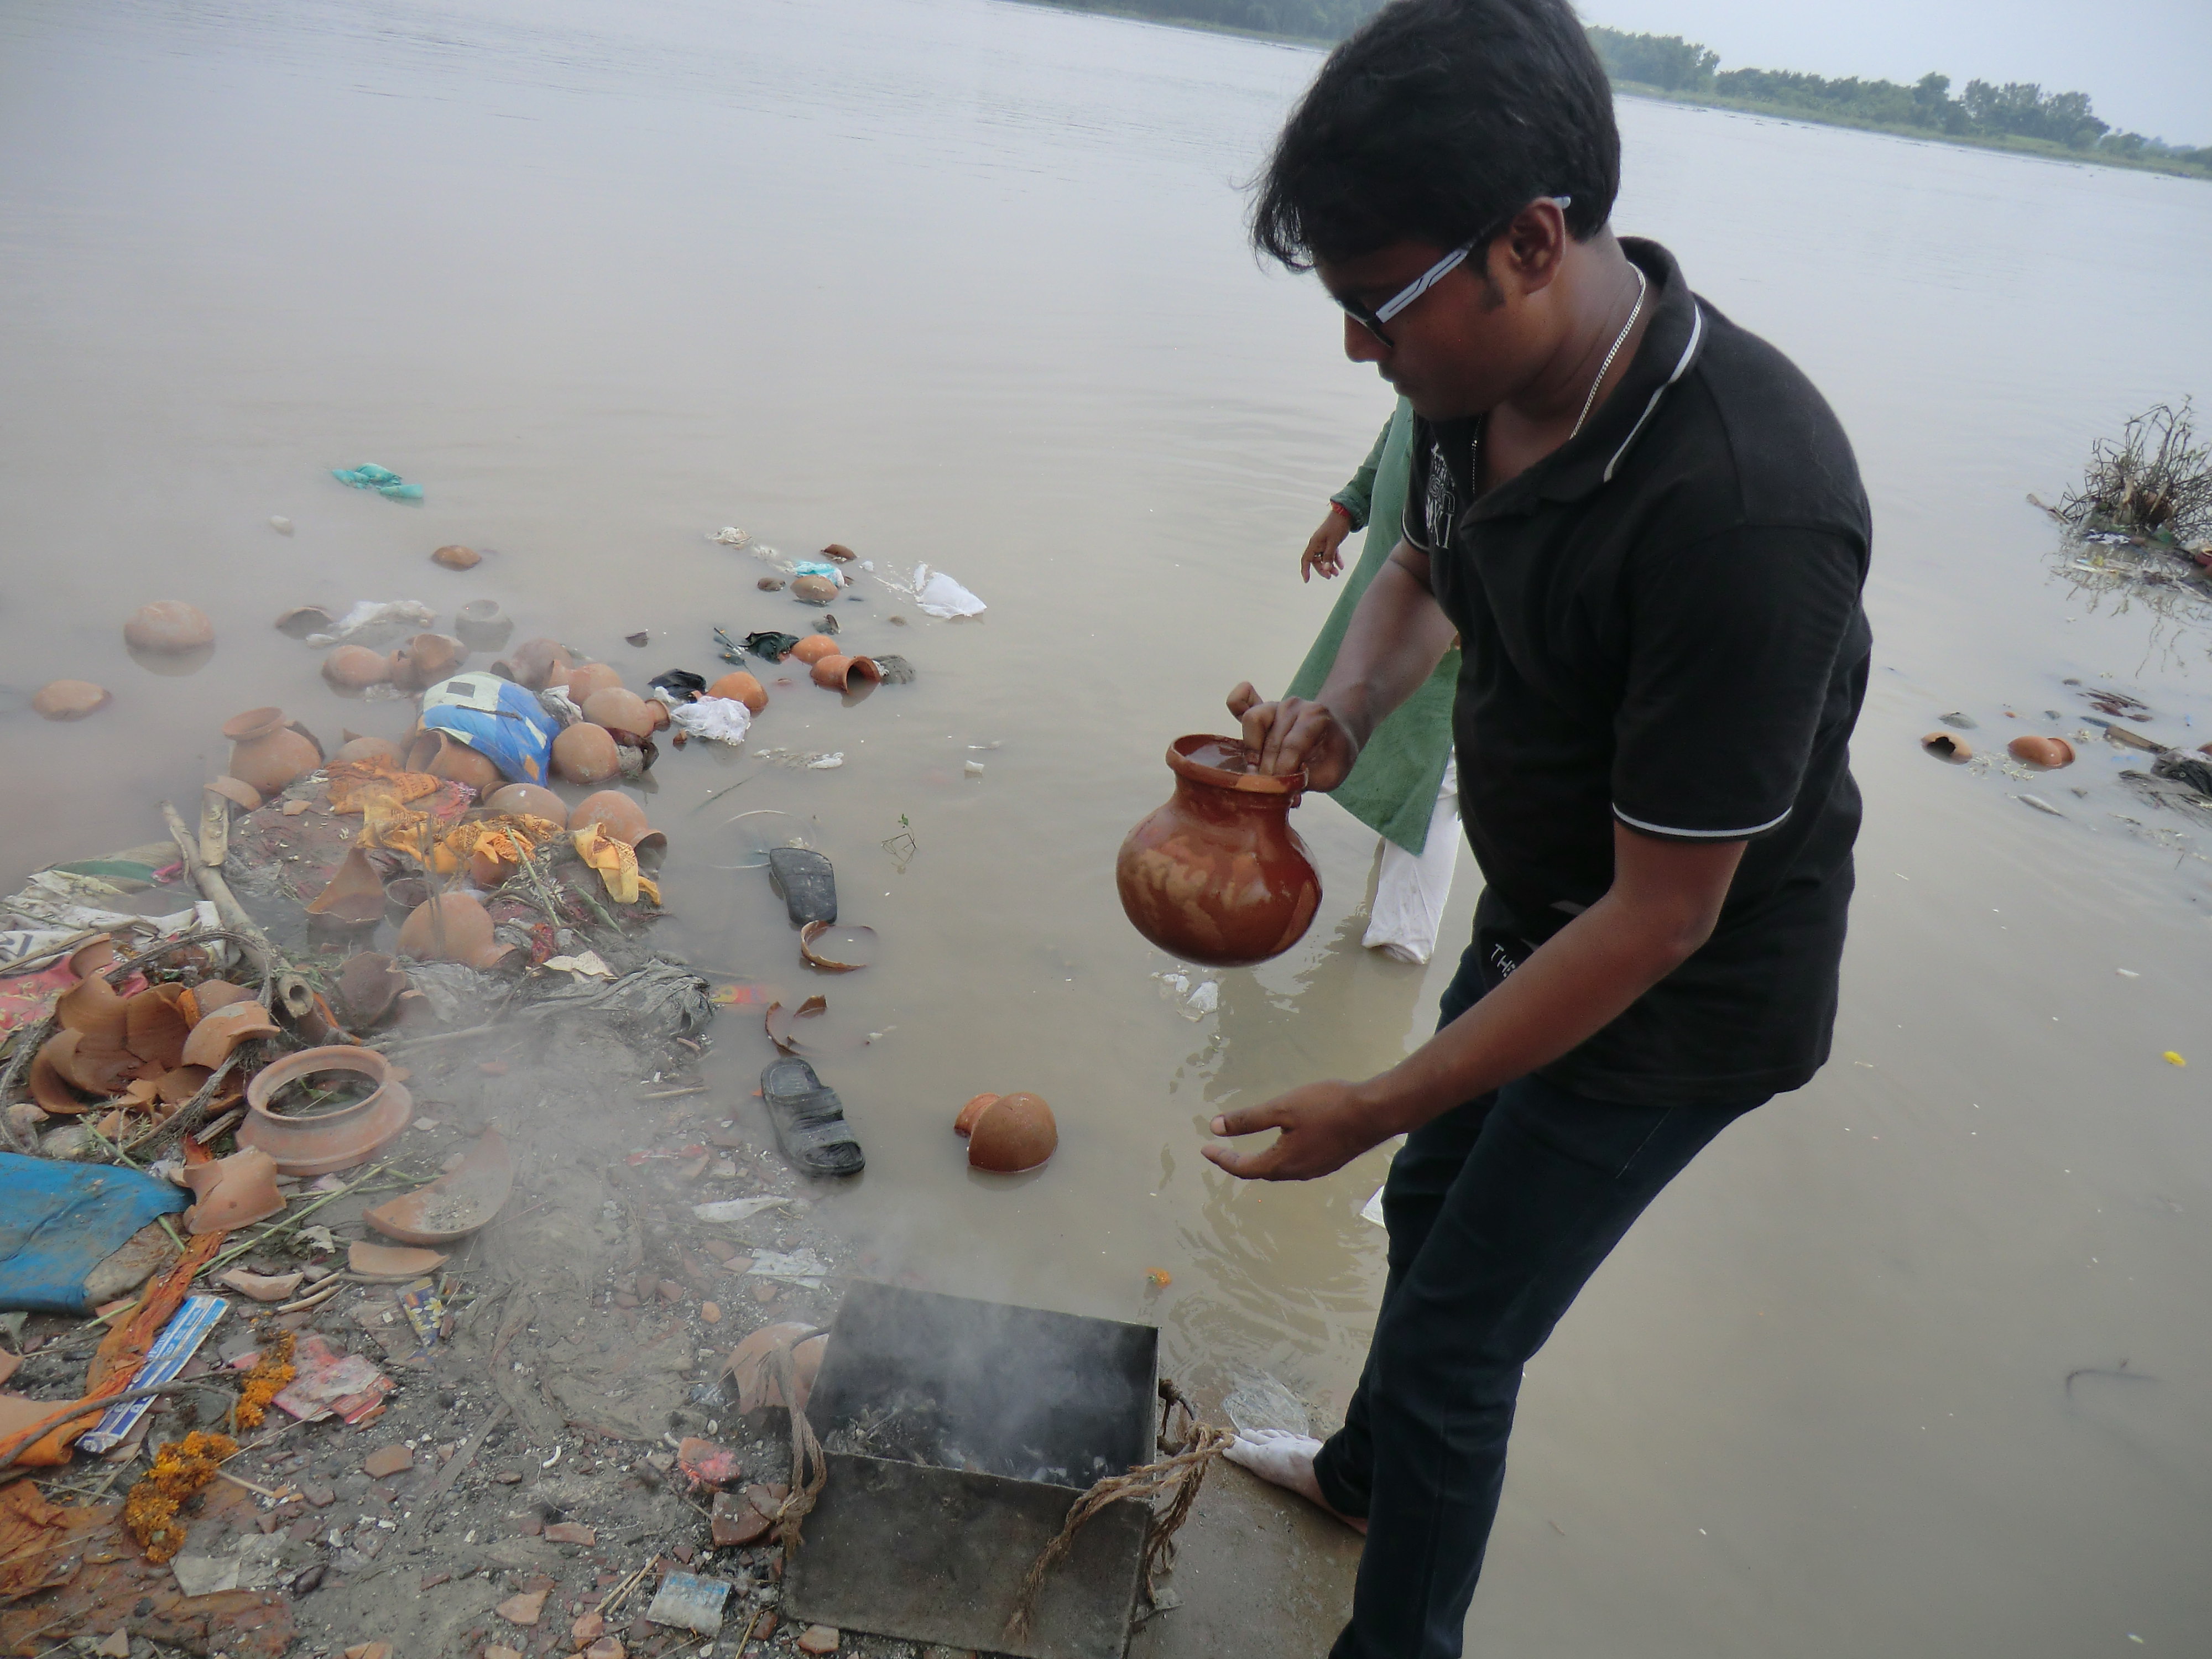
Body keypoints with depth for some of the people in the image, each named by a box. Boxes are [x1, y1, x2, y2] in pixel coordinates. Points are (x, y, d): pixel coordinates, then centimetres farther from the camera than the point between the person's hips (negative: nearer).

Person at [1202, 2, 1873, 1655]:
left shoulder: (1744, 509, -37)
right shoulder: (1483, 379, -12)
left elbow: (1662, 914, -30)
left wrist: (1379, 1104, -23)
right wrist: (1343, 709, -12)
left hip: (1680, 1000, -8)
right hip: (1538, 918, 8)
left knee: (1456, 1335, 4)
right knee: (1435, 1203, 26)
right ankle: (1368, 1463, 55)